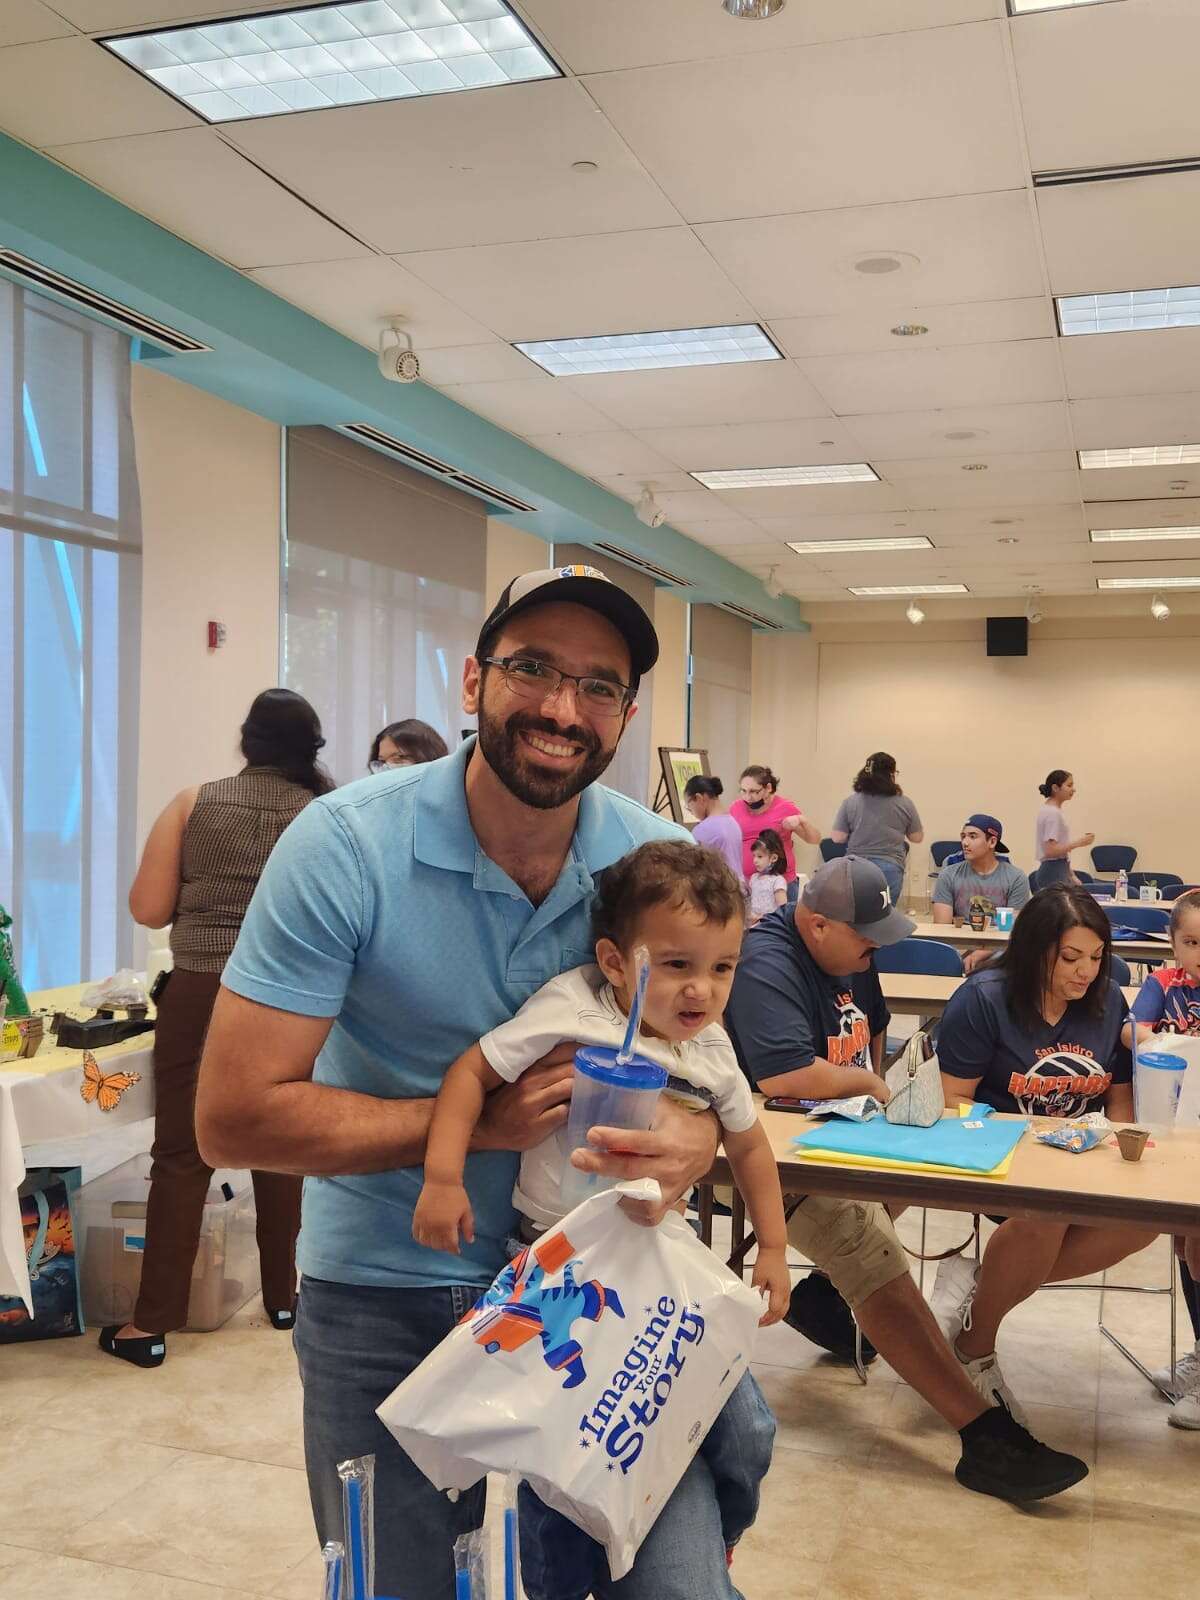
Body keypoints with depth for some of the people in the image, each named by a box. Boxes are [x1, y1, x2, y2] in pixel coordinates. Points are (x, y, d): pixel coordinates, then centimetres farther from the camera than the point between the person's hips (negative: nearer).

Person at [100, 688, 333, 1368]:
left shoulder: (194, 804, 1)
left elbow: (148, 909, -1)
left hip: (200, 994, 0)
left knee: (183, 1156, 6)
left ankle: (152, 1324, 11)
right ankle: (282, 1298, 28)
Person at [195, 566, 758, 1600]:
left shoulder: (662, 861, -7)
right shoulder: (344, 847, -17)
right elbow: (237, 1118, -17)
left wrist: (694, 1137, -20)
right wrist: (479, 1120, -22)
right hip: (383, 1296, -1)